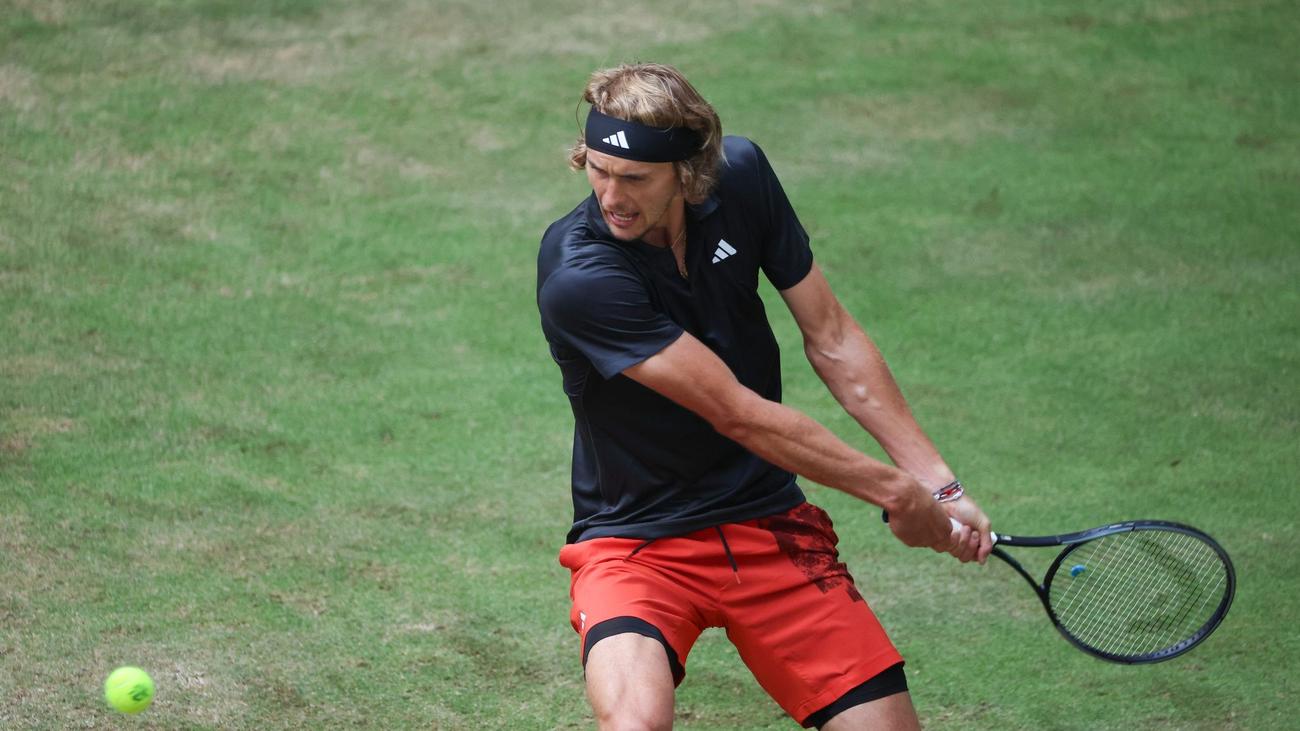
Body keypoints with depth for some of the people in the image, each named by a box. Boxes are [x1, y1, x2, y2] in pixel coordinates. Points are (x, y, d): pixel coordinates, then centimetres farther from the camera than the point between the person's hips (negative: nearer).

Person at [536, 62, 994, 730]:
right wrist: (895, 492, -14)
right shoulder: (576, 278, -25)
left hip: (770, 524, 5)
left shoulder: (741, 175, -7)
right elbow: (739, 415, -22)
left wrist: (937, 486, -1)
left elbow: (831, 338, 3)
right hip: (637, 542, -5)